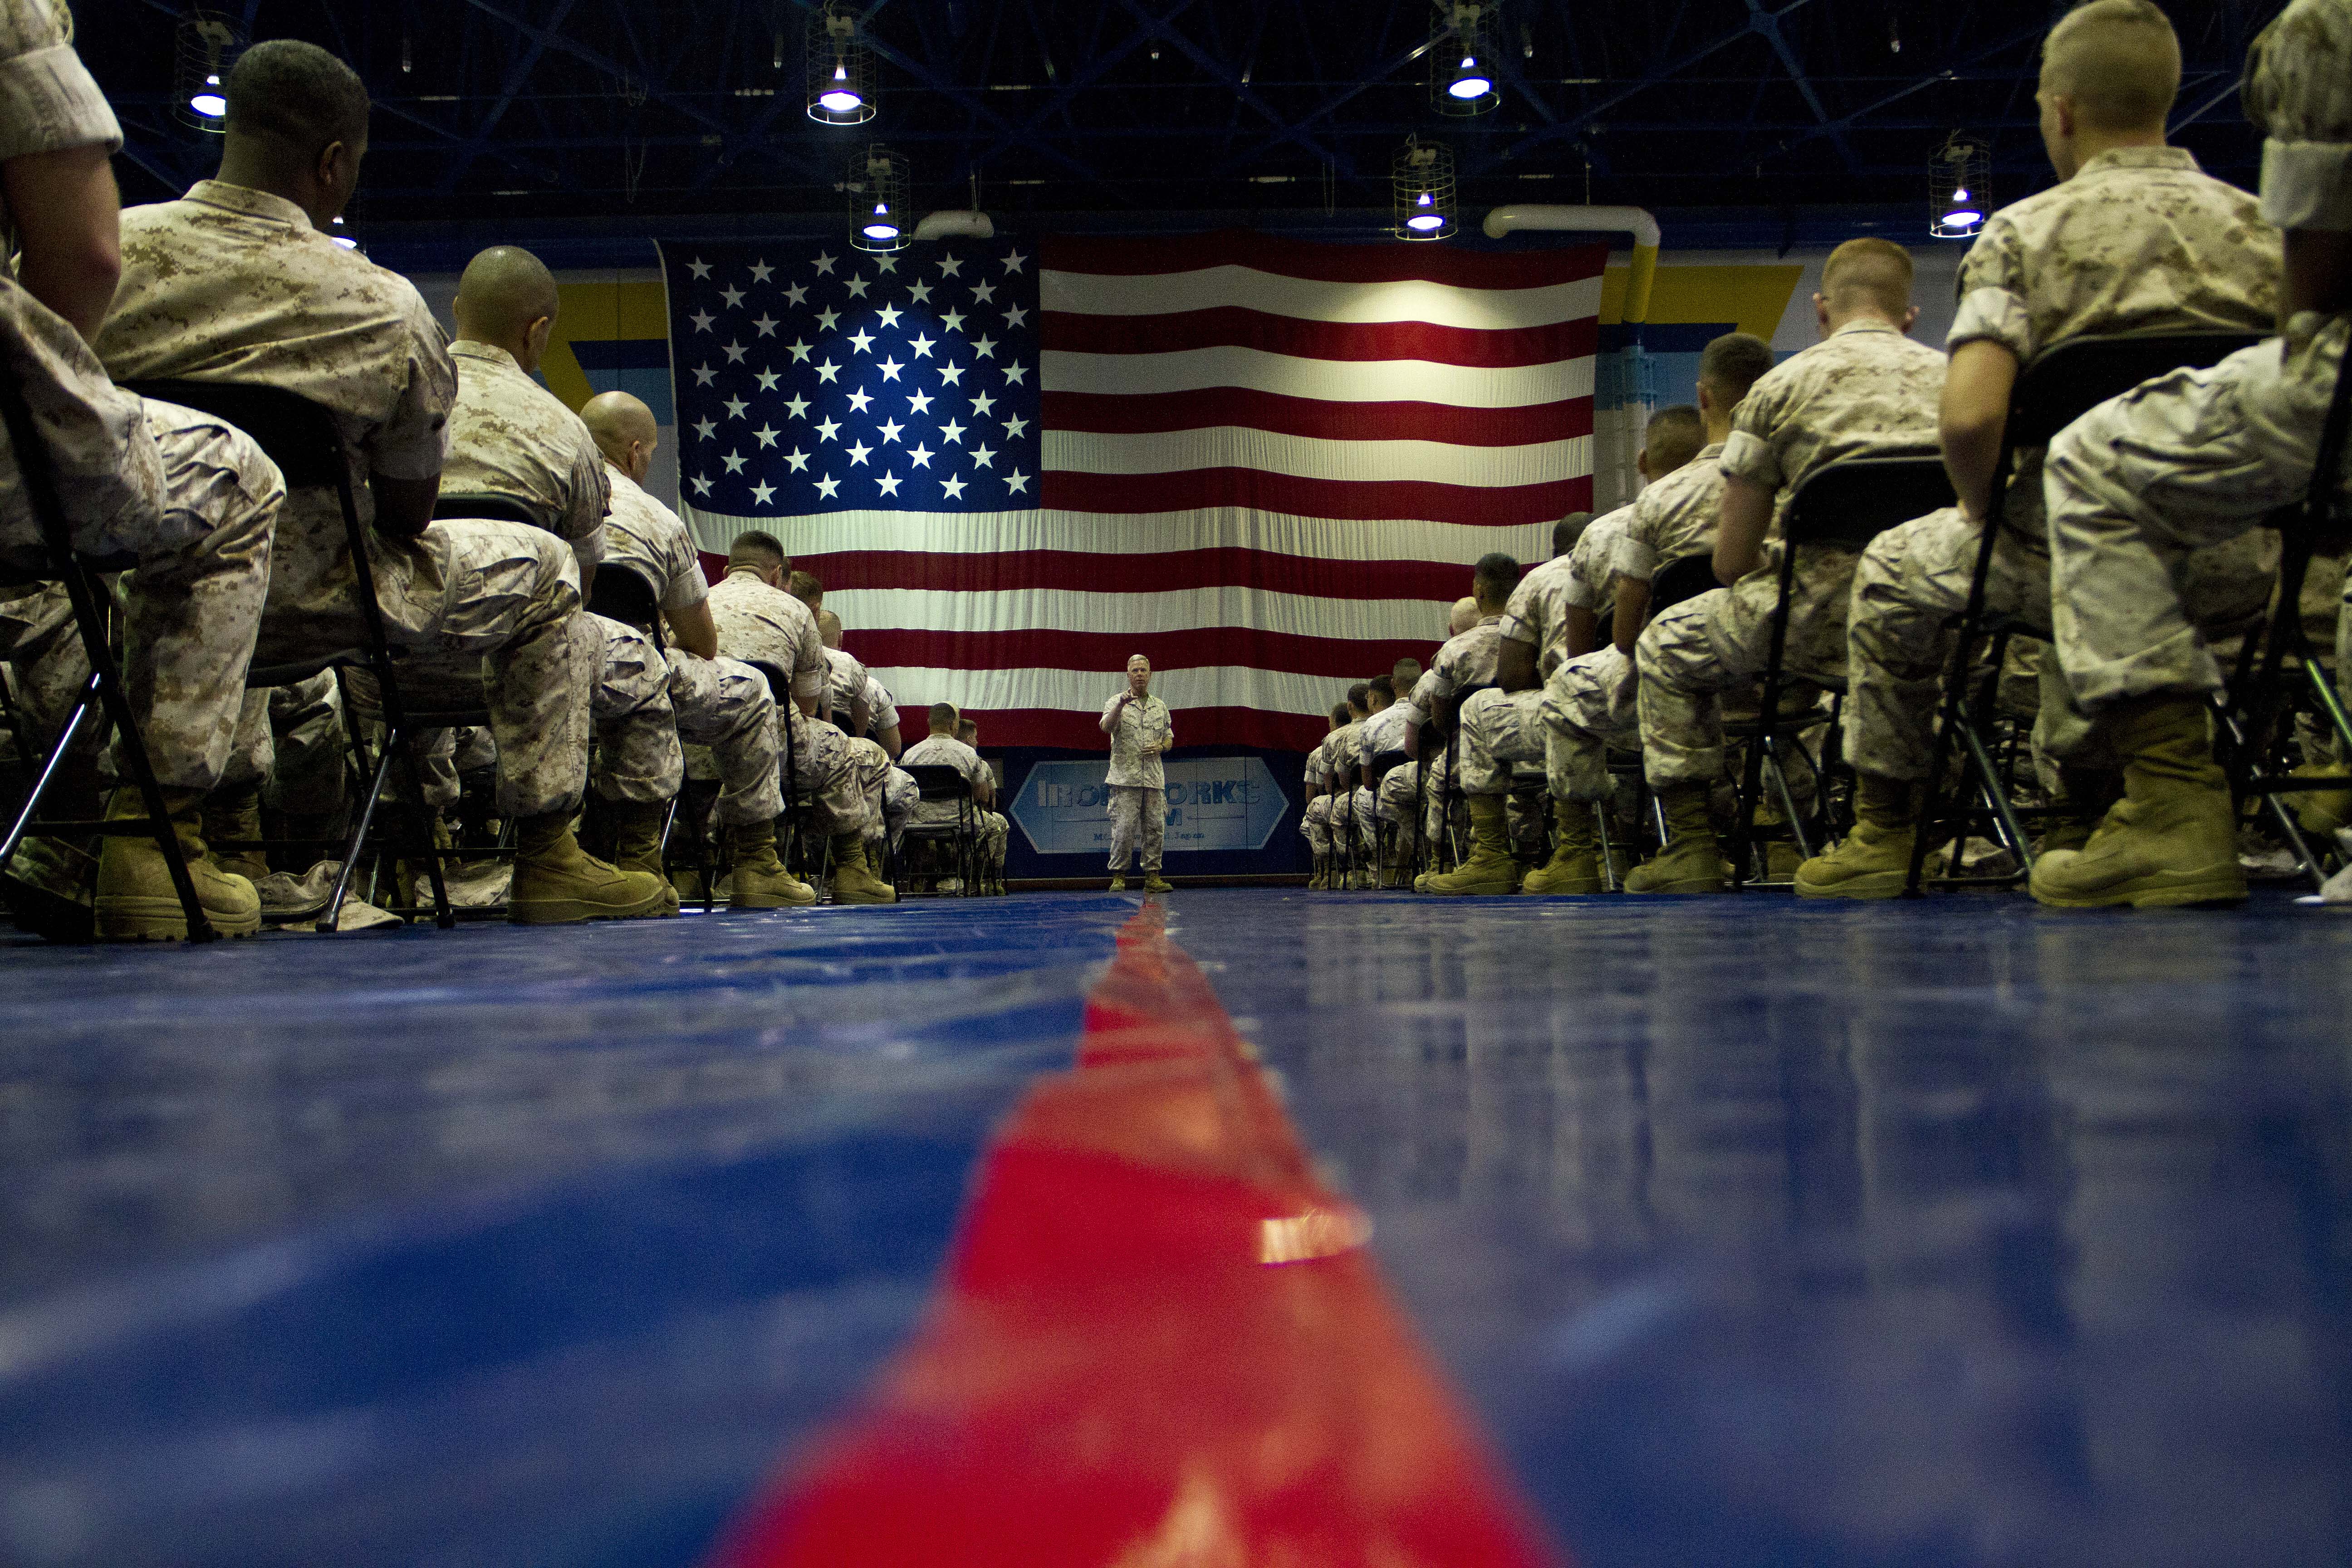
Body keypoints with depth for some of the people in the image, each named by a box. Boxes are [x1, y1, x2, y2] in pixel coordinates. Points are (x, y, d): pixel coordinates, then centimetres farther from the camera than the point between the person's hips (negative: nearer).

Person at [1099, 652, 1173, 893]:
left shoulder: (1160, 707, 17)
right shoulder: (1116, 703, 5)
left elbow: (1169, 738, 22)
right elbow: (1106, 727, -14)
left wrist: (1161, 747, -1)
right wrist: (1121, 704, -29)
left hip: (1154, 778, 4)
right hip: (1125, 778, -4)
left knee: (1155, 828, 1)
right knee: (1123, 828, -9)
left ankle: (1152, 877, 6)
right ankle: (1118, 876, -3)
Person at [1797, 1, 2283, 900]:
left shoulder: (2026, 232, -5)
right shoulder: (2259, 225, 7)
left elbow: (1970, 416, -20)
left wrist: (1984, 510, -1)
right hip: (2246, 573, 5)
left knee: (1896, 571, 22)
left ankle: (1885, 828, 26)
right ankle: (2091, 818, 41)